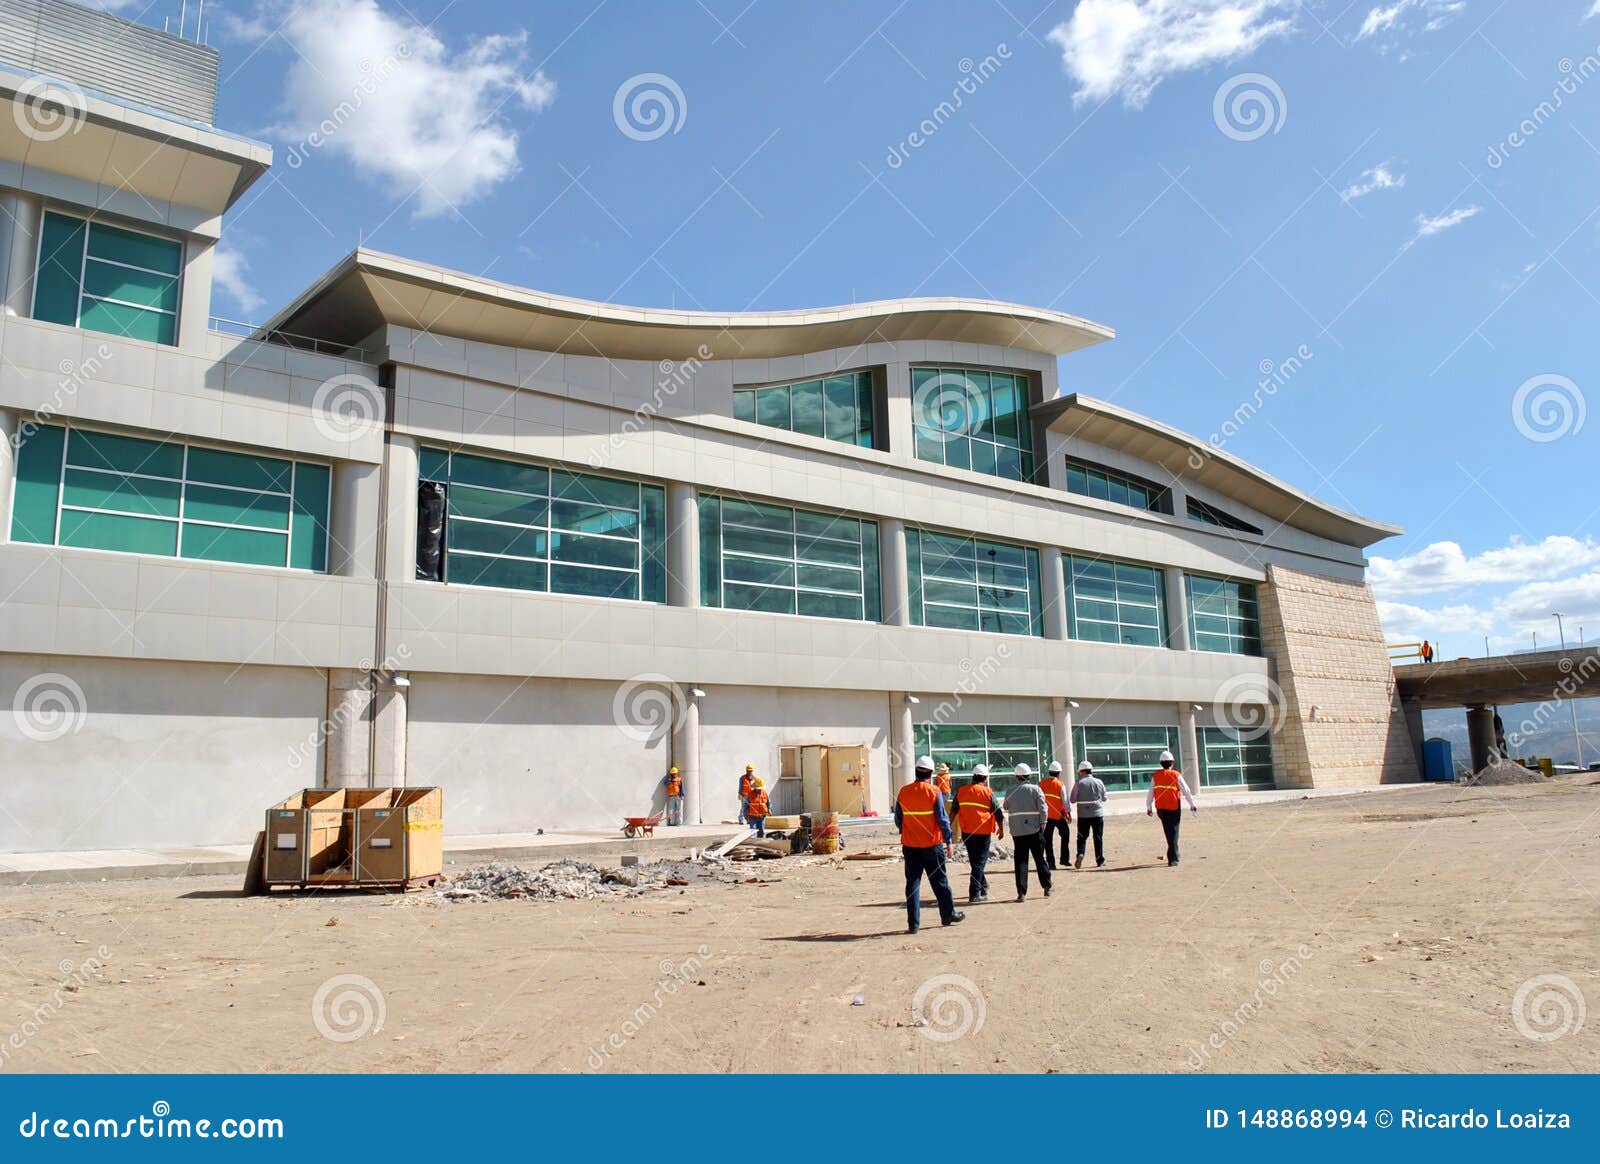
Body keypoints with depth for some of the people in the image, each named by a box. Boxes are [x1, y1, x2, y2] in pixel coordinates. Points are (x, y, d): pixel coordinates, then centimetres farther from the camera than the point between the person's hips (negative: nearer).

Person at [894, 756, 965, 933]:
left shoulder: (903, 792, 0)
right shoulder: (934, 792, -9)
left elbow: (898, 820, 7)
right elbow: (943, 819, -9)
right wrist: (948, 840, 0)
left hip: (909, 845, 2)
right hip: (932, 845, -2)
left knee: (912, 883, 5)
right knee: (940, 882, 13)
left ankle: (913, 923, 3)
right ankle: (948, 915, 26)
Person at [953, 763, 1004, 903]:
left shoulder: (961, 791, 4)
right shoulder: (988, 793, -7)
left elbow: (953, 811, 9)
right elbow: (999, 813, -4)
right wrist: (1001, 829, 11)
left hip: (966, 832, 4)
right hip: (983, 833, -4)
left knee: (975, 861, 20)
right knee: (979, 862, 2)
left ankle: (983, 887, 30)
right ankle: (974, 894, -2)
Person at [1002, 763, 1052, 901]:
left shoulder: (1010, 792, 2)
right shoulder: (1035, 789, -4)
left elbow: (1007, 809, 11)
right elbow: (1042, 808, -10)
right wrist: (1042, 824, -2)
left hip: (1017, 831, 1)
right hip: (1034, 830, -1)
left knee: (1020, 861, 3)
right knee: (1040, 859, 13)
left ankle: (1021, 893, -2)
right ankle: (1047, 887, 21)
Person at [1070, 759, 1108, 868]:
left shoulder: (1079, 783, -8)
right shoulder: (1099, 782, 0)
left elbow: (1072, 799, -6)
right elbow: (1104, 798, 10)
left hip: (1083, 815, -2)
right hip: (1097, 813, 2)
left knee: (1082, 837, 7)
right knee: (1098, 837, 10)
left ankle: (1080, 854, -15)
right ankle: (1100, 860, 12)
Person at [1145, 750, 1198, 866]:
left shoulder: (1155, 776, 2)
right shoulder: (1176, 775, -5)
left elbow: (1150, 793, 5)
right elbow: (1186, 790, -5)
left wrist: (1149, 807, 14)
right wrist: (1192, 804, 5)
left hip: (1160, 809, 3)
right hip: (1174, 808, -3)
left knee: (1168, 832, 17)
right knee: (1173, 832, 2)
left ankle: (1173, 856, 24)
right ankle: (1173, 858, -5)